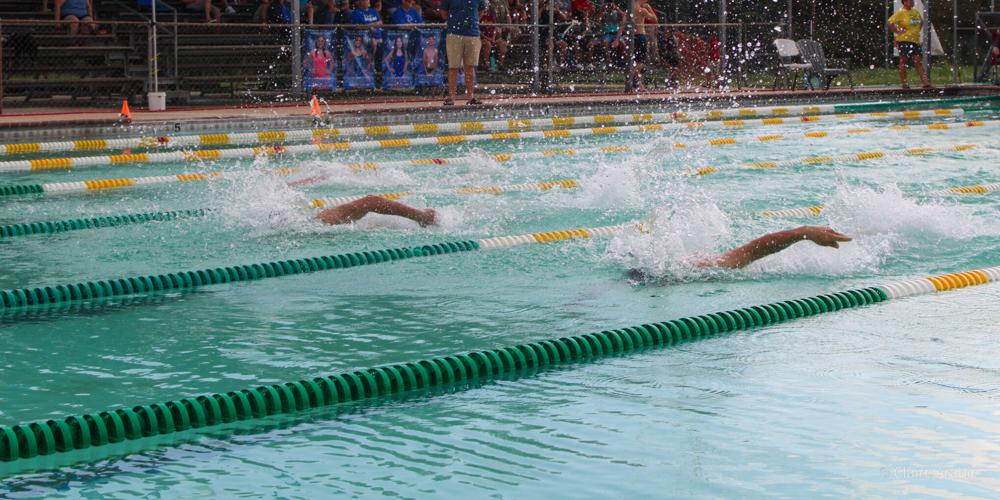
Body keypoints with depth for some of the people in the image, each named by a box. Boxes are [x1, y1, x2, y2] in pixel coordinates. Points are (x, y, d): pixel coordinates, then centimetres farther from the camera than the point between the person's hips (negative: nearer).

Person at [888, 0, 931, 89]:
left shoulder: (916, 12, 13)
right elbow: (890, 23, -16)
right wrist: (897, 31, -15)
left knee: (918, 62, 1)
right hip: (904, 41, -6)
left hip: (915, 41, 6)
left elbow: (921, 22, 30)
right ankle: (904, 83, 4)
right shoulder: (900, 13, -8)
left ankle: (925, 82, -4)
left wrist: (917, 31, 16)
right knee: (903, 62, 0)